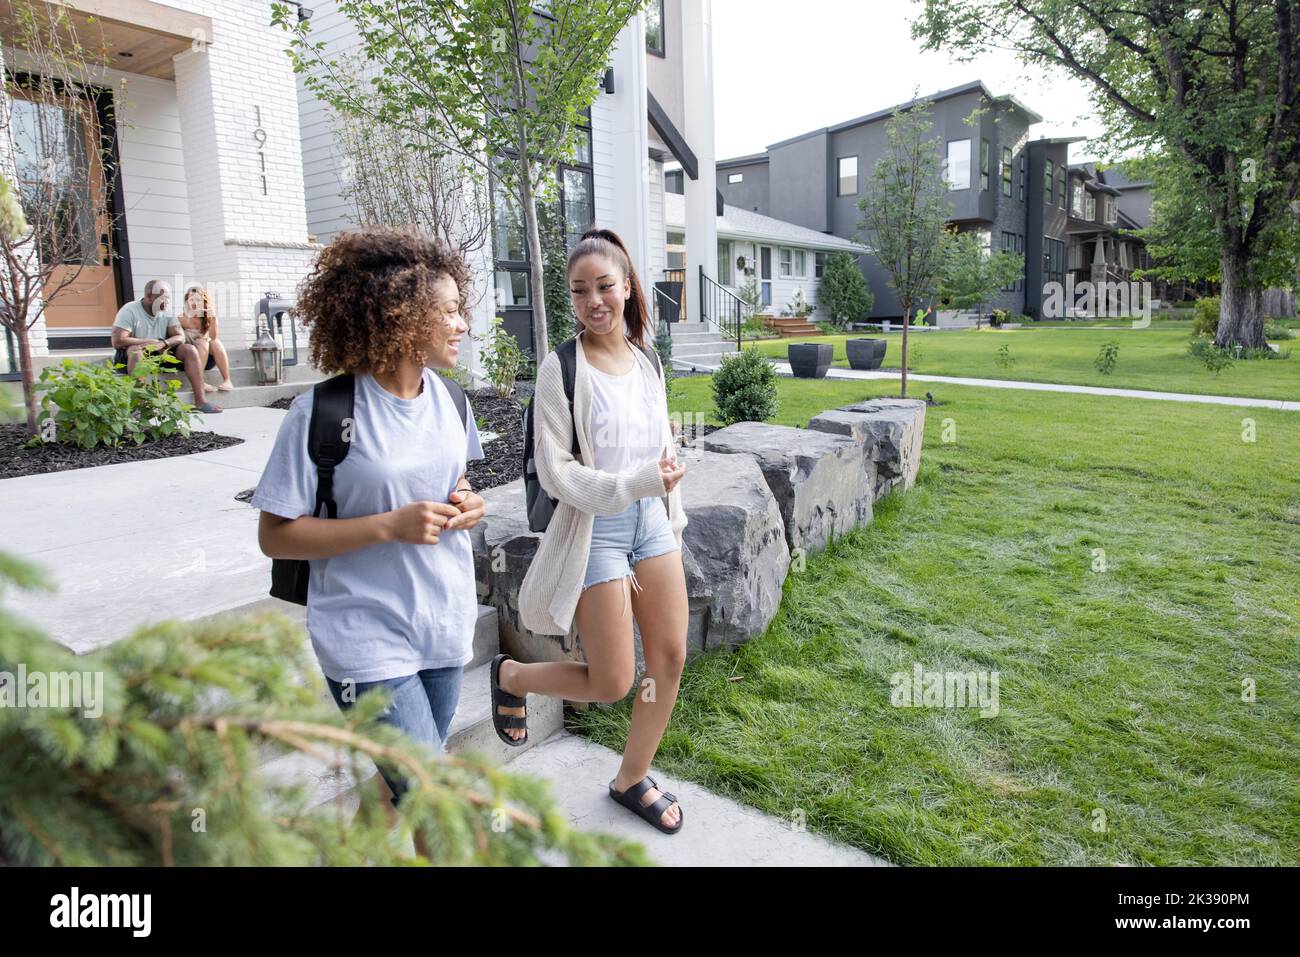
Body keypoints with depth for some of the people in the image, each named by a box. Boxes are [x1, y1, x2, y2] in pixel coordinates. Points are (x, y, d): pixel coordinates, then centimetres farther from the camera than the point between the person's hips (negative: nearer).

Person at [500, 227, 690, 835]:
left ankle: (632, 779, 30)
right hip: (595, 529, -6)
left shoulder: (646, 363, 6)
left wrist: (672, 520, 14)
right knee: (612, 684, 0)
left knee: (671, 657, 8)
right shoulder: (562, 368, -13)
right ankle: (510, 676, 29)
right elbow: (556, 472, -16)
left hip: (653, 523, 6)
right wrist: (639, 484, -22)